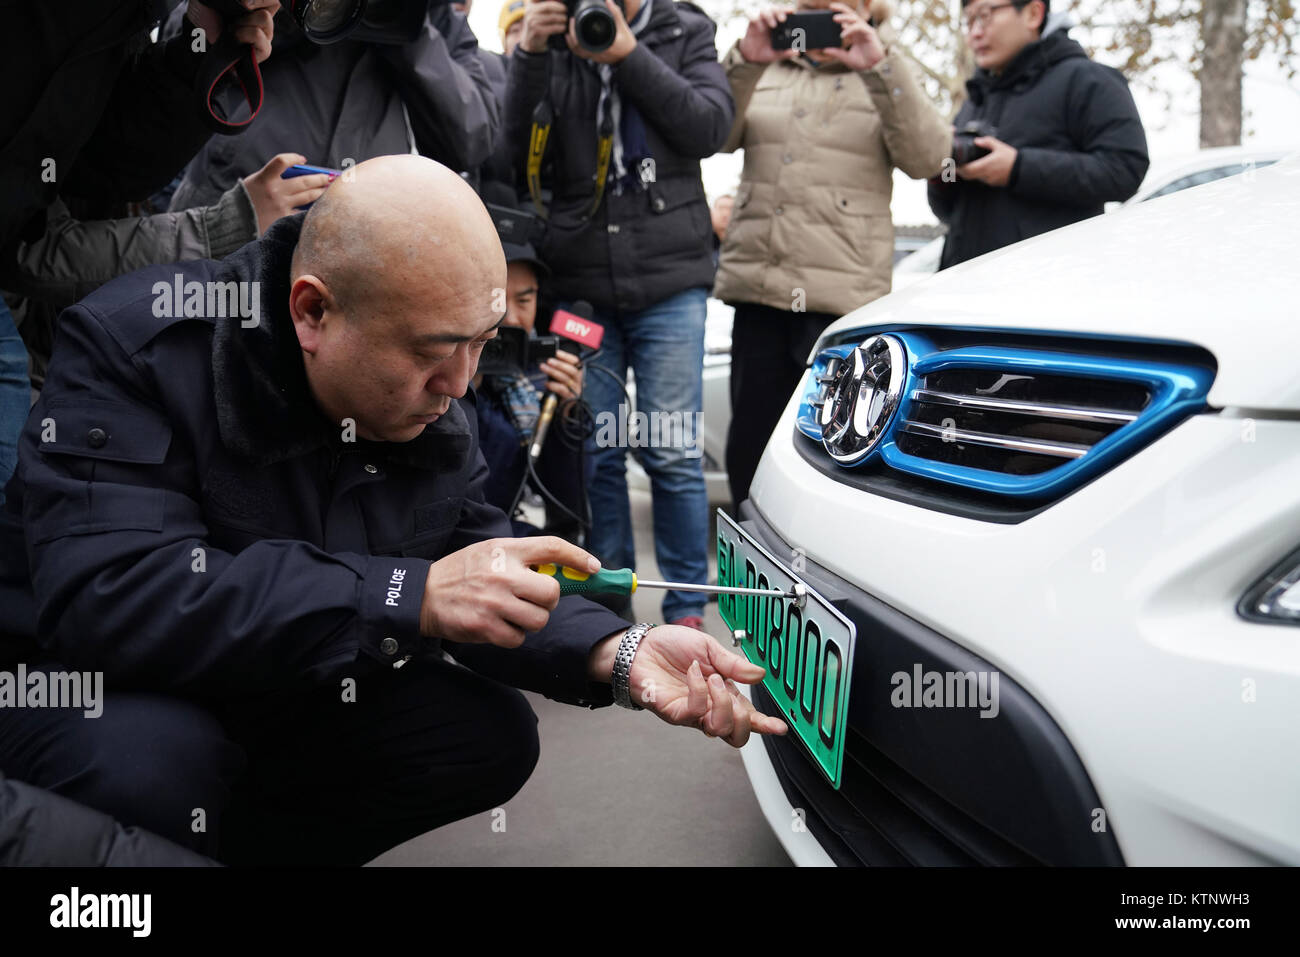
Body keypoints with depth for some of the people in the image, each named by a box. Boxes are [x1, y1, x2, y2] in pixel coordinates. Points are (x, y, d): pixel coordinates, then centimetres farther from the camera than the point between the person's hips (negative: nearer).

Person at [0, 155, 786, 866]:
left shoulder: (434, 397, -7)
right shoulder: (136, 347, -26)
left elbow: (478, 569, -3)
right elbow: (106, 597, -37)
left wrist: (619, 657, -23)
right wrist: (408, 599, -41)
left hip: (289, 696, 5)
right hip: (99, 695, -5)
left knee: (495, 736, -8)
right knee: (150, 760, -36)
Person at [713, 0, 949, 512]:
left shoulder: (883, 74, 10)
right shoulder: (765, 70, 19)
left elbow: (927, 158, -7)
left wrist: (881, 67, -16)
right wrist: (743, 62, -12)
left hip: (842, 291, -3)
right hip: (757, 282, 4)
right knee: (749, 441, 7)